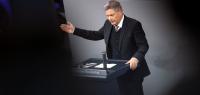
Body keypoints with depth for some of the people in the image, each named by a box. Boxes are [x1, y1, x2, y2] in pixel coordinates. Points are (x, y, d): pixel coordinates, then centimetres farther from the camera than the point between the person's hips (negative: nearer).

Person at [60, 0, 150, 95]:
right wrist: (75, 30, 12)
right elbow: (97, 35, 16)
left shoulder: (134, 24, -15)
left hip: (132, 69, -5)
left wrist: (136, 58, -34)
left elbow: (144, 45, -14)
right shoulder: (108, 23, 2)